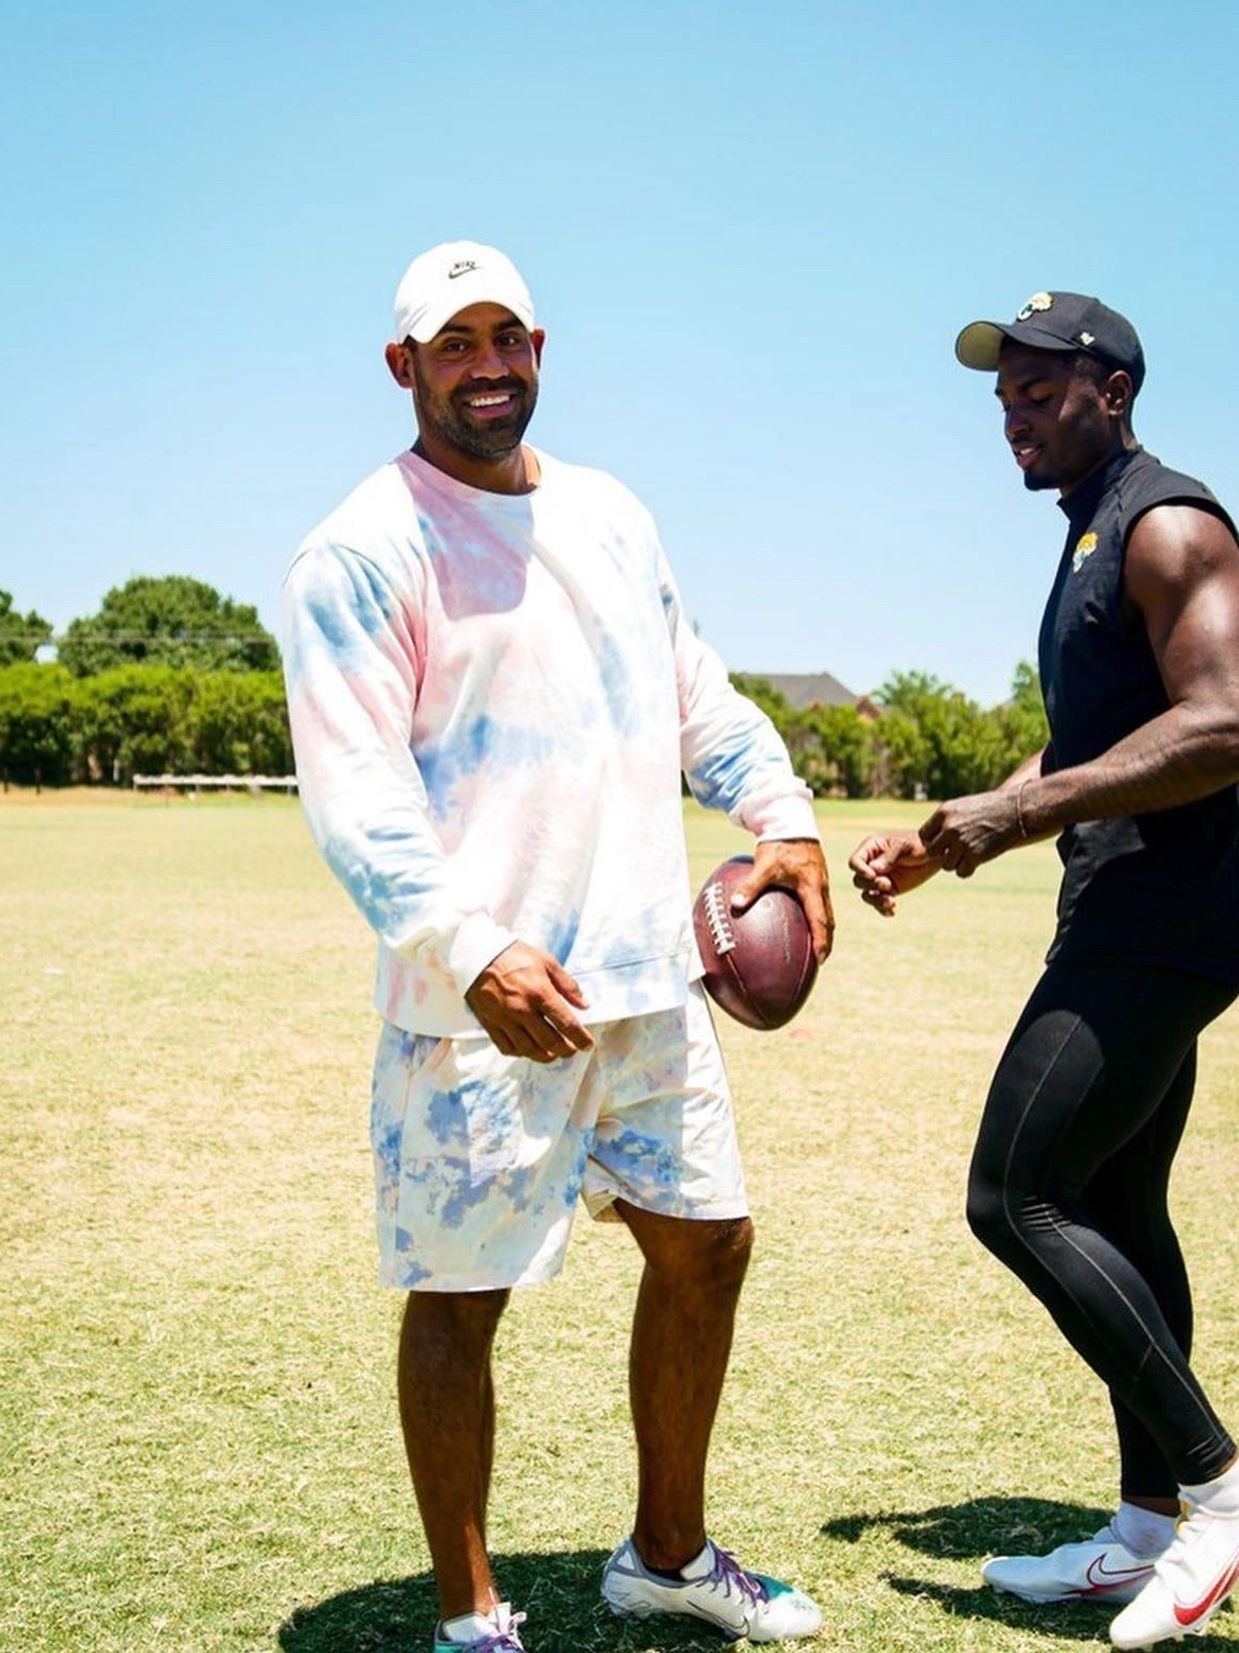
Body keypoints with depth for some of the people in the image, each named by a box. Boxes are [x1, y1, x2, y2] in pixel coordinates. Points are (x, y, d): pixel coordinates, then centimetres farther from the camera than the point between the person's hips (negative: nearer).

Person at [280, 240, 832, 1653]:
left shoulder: (609, 515, 15)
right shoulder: (361, 554, -8)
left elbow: (694, 690, 22)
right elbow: (354, 791, -16)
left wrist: (782, 814, 5)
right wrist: (469, 953, -29)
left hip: (647, 977, 7)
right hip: (478, 1005, -7)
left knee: (706, 1244, 16)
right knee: (459, 1297, 2)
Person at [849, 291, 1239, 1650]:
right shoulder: (1093, 542, 19)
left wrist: (1019, 816, -22)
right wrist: (938, 842, 15)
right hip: (1129, 919, 11)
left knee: (1016, 1197, -11)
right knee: (1113, 1209, 13)